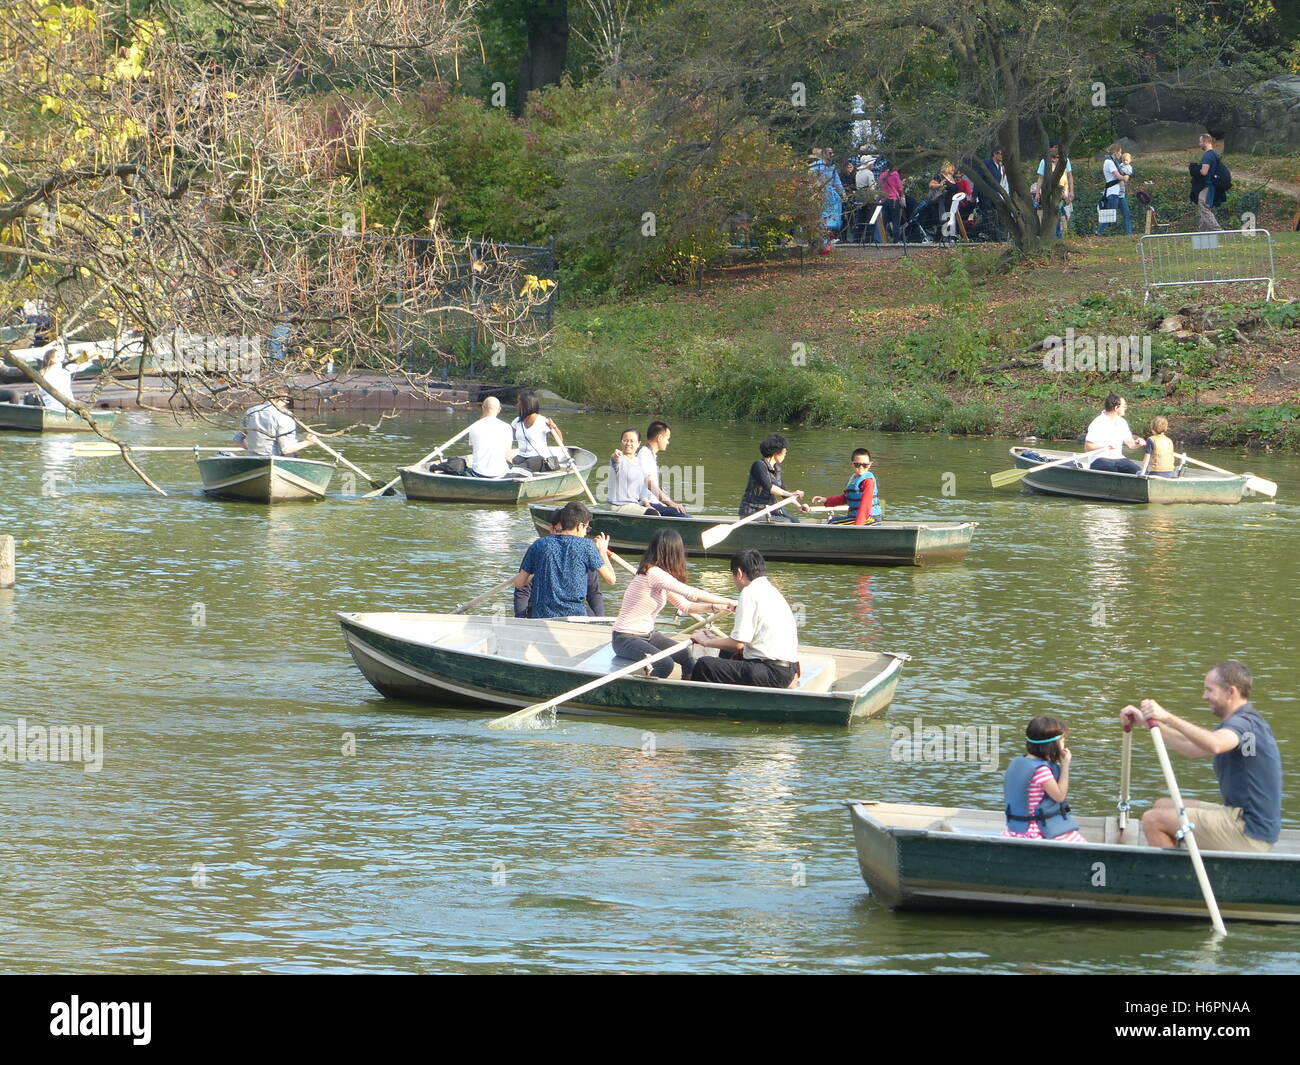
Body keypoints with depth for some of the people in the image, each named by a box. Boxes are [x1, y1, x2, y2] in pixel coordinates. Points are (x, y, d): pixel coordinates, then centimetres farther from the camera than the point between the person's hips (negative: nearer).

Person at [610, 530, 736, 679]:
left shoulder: (662, 576, 10)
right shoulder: (654, 574, -22)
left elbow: (685, 606, 14)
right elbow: (692, 594, -26)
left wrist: (714, 607, -1)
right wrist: (728, 602, -21)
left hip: (648, 635, 9)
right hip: (626, 639, -9)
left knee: (688, 656, -6)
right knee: (665, 664, -29)